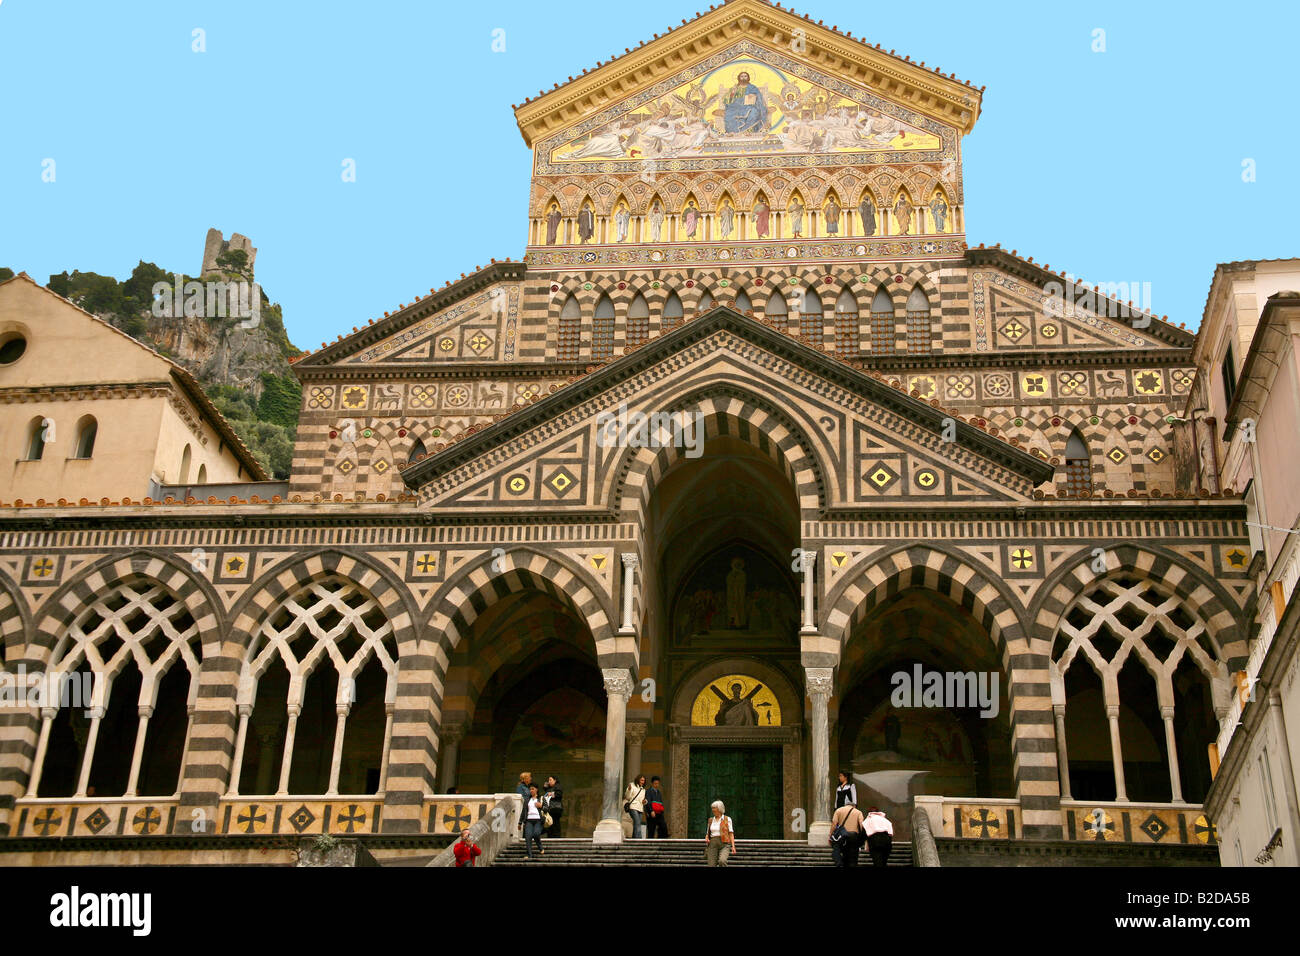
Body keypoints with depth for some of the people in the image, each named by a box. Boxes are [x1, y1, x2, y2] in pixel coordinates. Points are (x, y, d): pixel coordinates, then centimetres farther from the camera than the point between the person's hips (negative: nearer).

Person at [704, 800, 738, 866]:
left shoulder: (727, 819, 4)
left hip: (724, 845, -4)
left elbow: (731, 834, 2)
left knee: (722, 861, -32)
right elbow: (707, 834, 21)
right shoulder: (711, 820, 15)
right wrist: (706, 839, -1)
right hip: (713, 845, 4)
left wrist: (733, 846, -10)